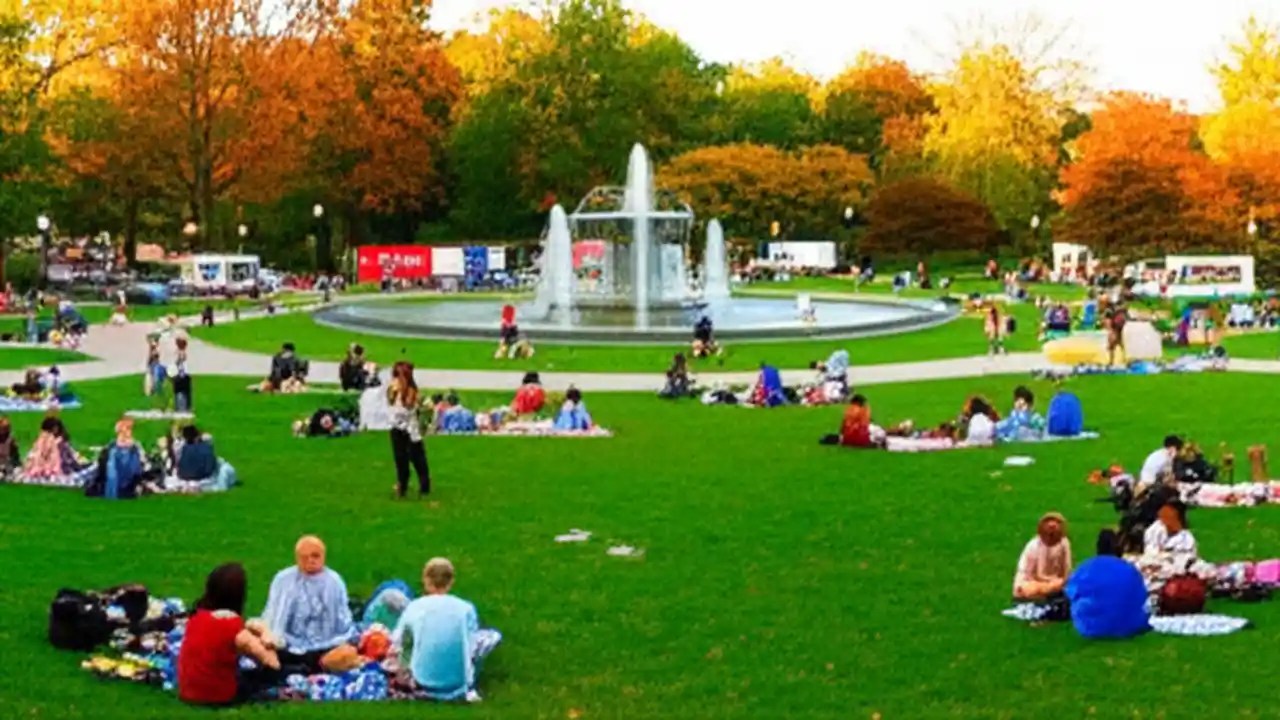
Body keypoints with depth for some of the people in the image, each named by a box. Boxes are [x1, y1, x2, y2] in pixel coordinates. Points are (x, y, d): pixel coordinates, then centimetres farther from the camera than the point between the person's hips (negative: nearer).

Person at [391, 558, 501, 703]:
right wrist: (469, 687, 2)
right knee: (493, 636, 16)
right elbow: (470, 648, -8)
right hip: (457, 685, -2)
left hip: (424, 684, 3)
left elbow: (396, 643, 7)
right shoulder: (466, 609, -8)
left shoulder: (414, 608, -4)